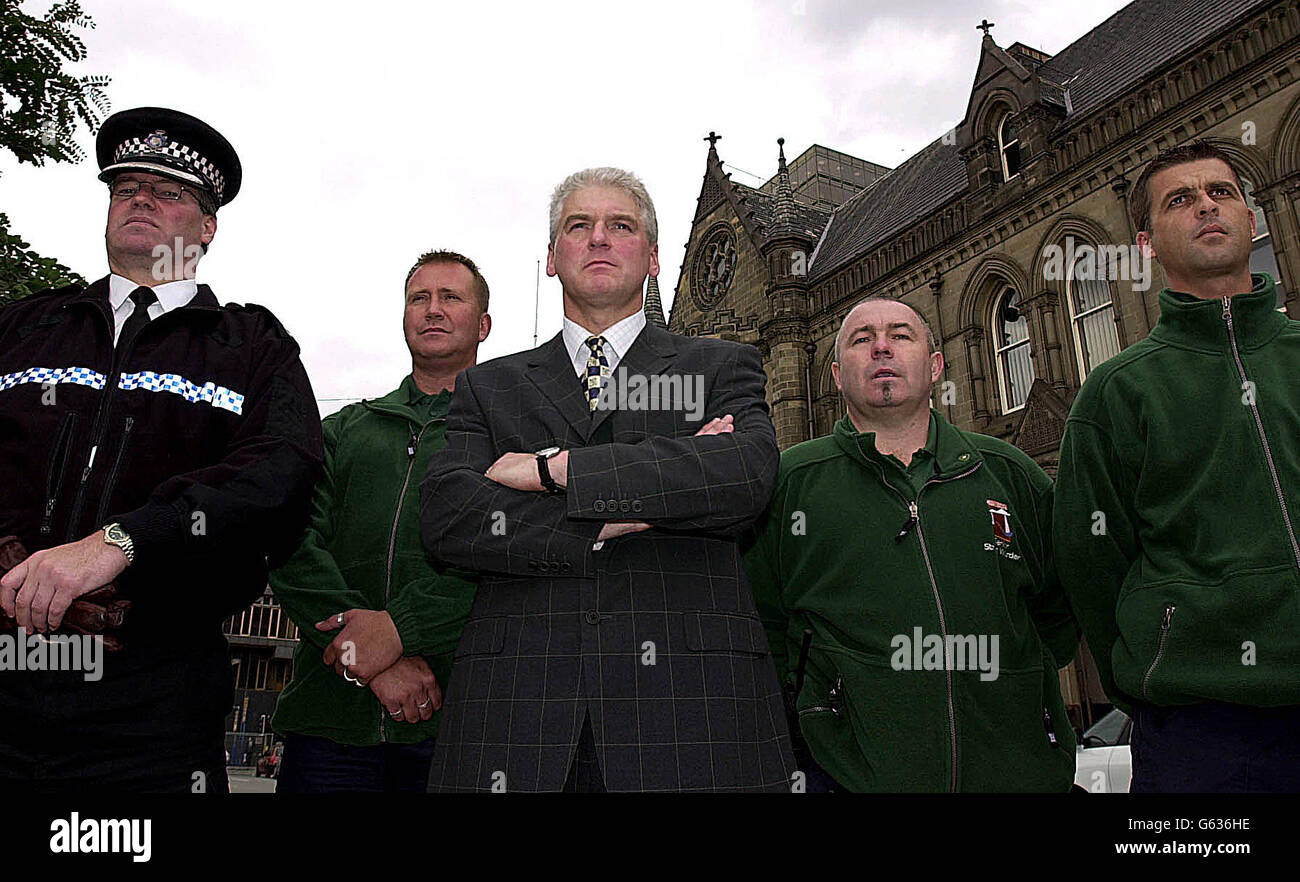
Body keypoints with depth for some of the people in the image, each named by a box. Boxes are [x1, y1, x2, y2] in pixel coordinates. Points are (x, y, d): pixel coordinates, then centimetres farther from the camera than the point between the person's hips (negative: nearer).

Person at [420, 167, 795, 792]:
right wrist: (607, 520, -11)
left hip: (691, 700, 0)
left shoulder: (722, 366, 11)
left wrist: (554, 466, -9)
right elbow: (447, 517, -1)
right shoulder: (489, 387, 14)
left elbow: (747, 473, -10)